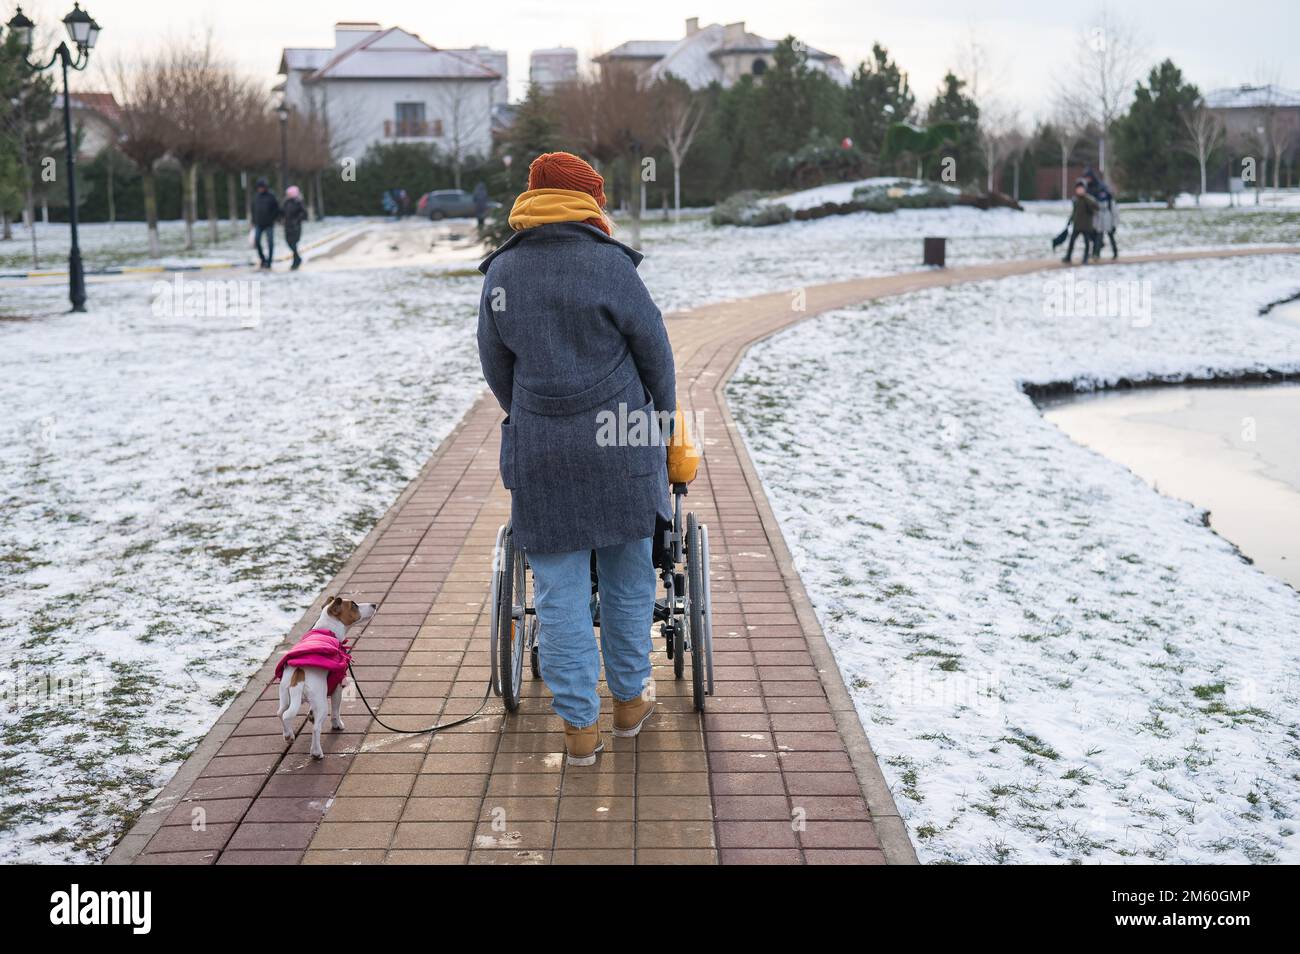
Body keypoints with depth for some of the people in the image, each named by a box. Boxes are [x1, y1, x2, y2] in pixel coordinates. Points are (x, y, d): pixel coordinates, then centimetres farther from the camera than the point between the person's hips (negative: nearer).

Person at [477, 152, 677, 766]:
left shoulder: (500, 272, 3)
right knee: (627, 577, 14)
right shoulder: (608, 264, -7)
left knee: (560, 589, 6)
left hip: (539, 454, 2)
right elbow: (653, 347, 0)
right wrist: (661, 415, 16)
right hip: (620, 446, -2)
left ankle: (579, 727, 9)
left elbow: (496, 366, 11)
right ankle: (630, 701, 28)